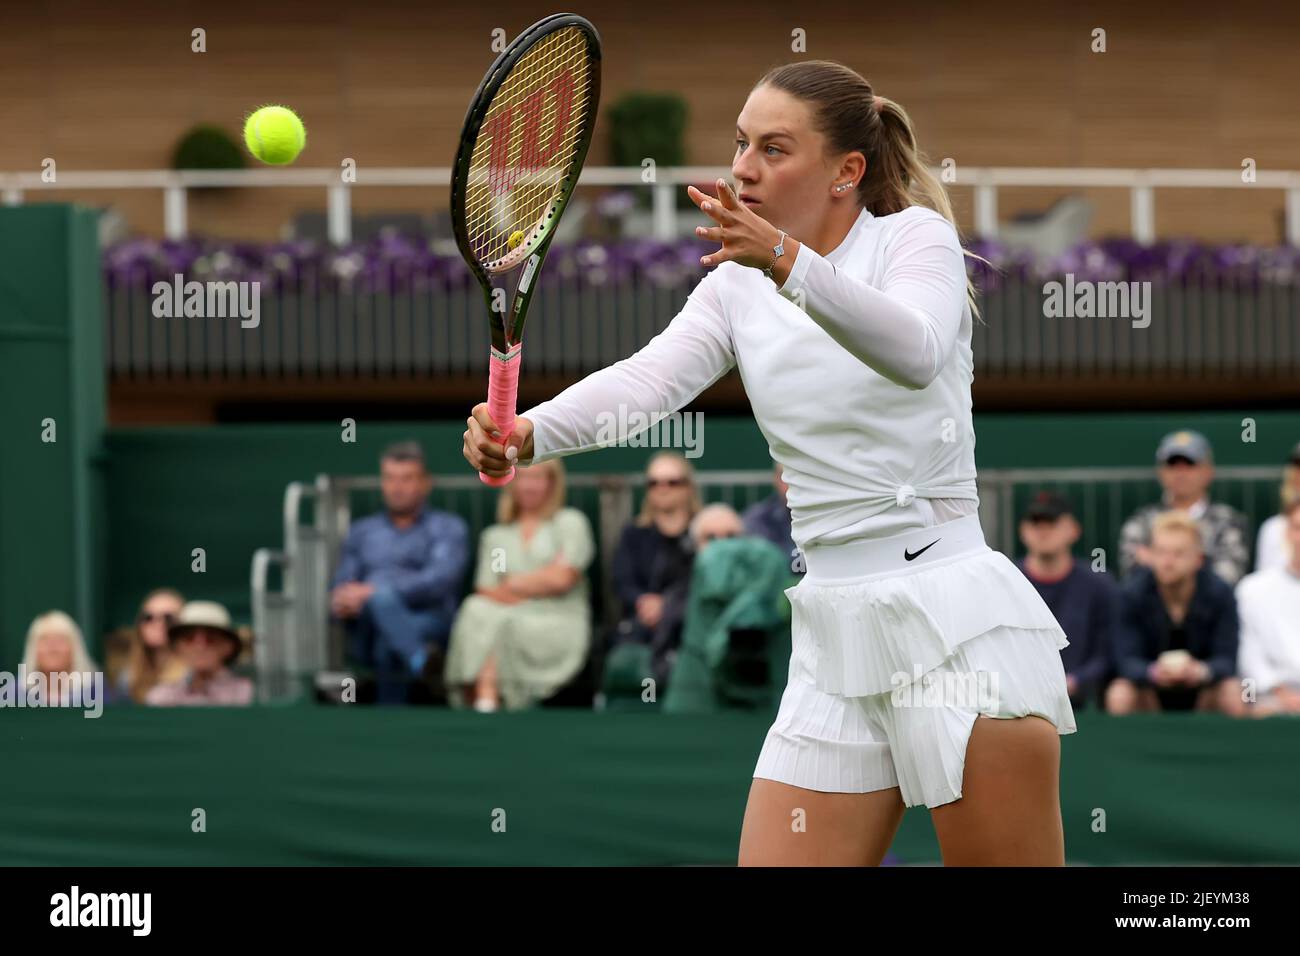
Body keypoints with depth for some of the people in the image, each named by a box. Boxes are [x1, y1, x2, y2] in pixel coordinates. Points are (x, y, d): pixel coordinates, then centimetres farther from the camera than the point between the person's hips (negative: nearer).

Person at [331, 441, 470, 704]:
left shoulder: (449, 527, 16)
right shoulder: (362, 532, 30)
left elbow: (440, 580, -4)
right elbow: (342, 586, 21)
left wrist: (372, 592, -18)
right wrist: (342, 602, -9)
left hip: (430, 624, -1)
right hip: (367, 631, 1)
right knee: (380, 597, -38)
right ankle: (421, 663, -64)